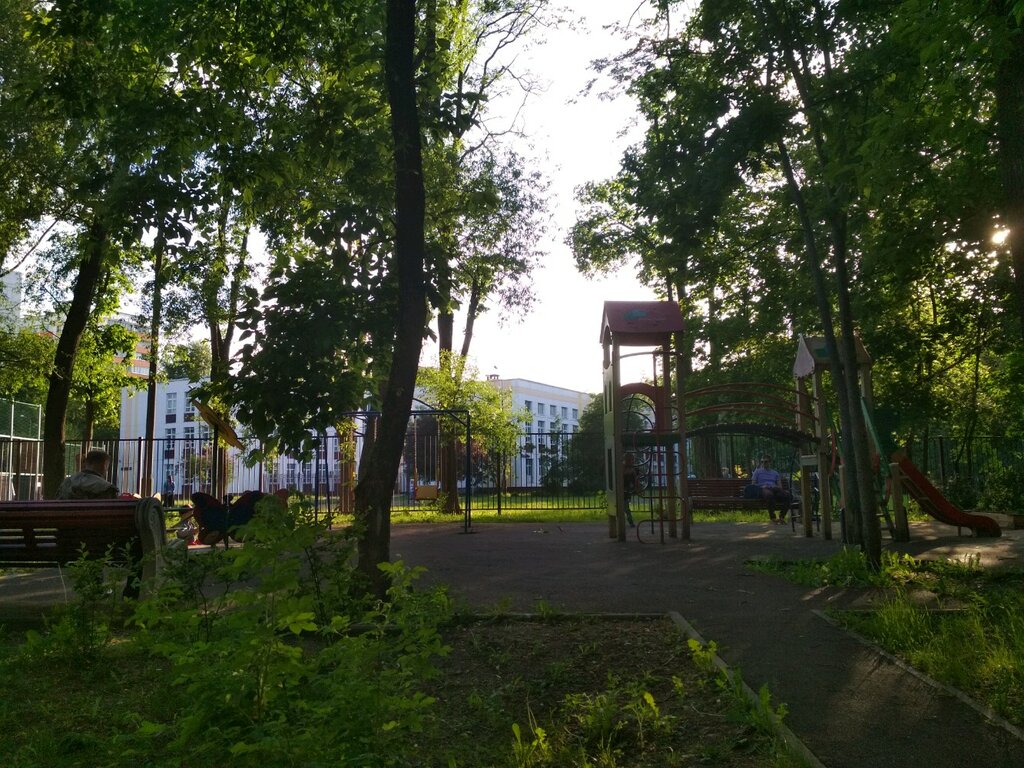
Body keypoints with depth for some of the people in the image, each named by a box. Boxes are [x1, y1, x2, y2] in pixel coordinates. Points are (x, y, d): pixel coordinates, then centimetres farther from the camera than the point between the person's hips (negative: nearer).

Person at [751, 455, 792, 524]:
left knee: (788, 496, -30)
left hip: (774, 488, 3)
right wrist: (762, 486, -5)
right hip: (763, 489, -3)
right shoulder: (757, 471, 23)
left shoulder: (775, 473, 30)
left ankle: (782, 516, -22)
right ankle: (772, 517, -36)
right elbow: (753, 484, 14)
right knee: (770, 495, -44)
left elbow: (780, 485, 21)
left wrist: (777, 487, -5)